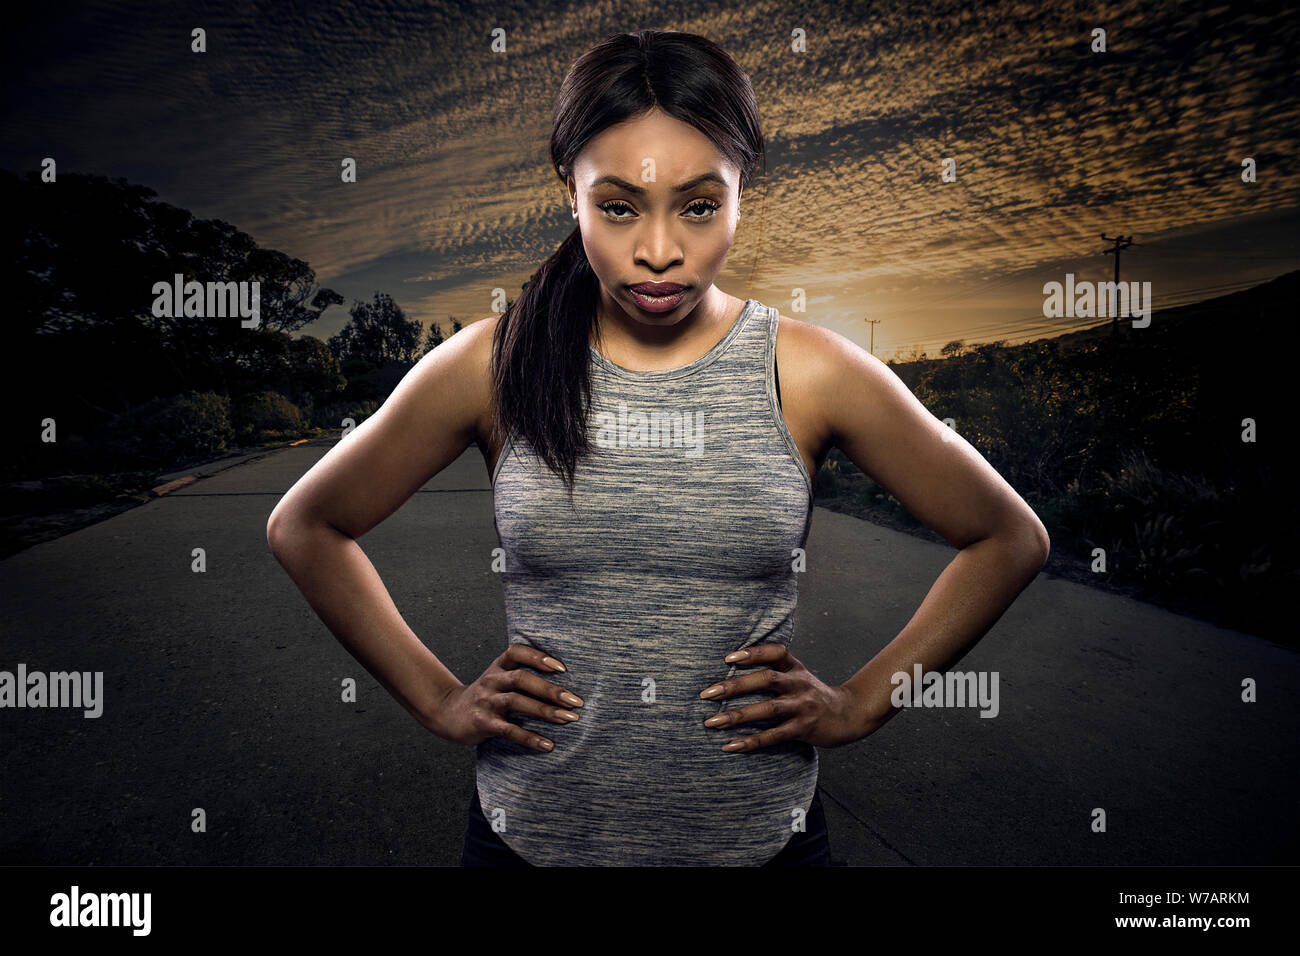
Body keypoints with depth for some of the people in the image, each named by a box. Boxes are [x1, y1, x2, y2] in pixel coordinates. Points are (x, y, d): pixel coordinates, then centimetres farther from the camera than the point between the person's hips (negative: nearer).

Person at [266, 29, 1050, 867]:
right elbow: (303, 526, 4)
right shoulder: (489, 367, -9)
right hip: (530, 834, 1)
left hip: (759, 834, 0)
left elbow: (1011, 539, 2)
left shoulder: (812, 374, -10)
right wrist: (438, 699, -2)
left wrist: (861, 703, -3)